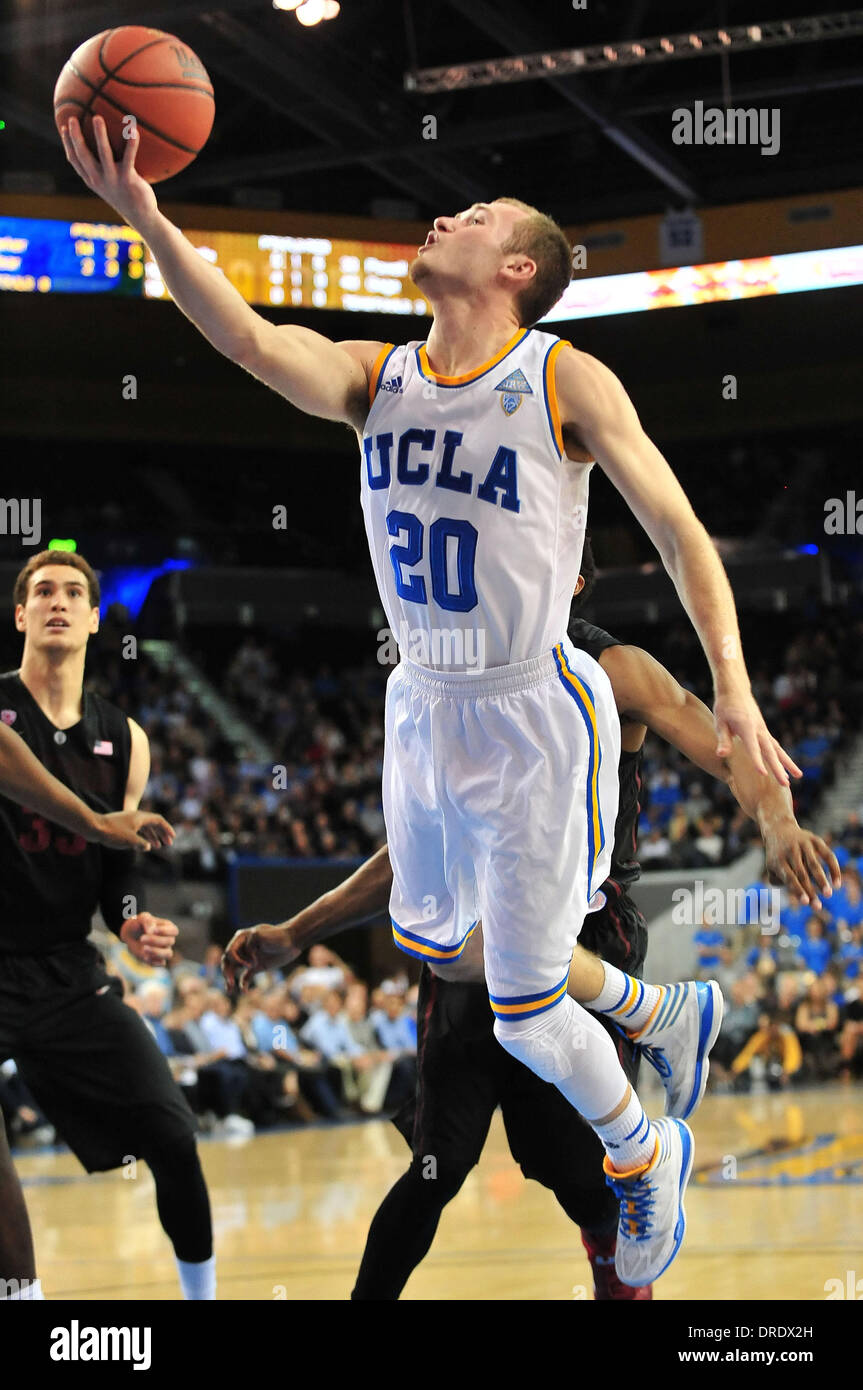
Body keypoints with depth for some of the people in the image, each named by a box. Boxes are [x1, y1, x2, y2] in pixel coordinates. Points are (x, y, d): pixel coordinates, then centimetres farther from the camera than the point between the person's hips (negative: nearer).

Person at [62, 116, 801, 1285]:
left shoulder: (568, 383, -14)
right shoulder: (377, 379, -2)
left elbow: (681, 533, -11)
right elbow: (254, 341, -21)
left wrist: (732, 687, -22)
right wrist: (144, 218, -35)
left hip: (535, 717, -6)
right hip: (423, 708, 6)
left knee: (525, 1021, 0)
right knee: (432, 943, 23)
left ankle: (644, 1159, 31)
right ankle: (663, 1011, 44)